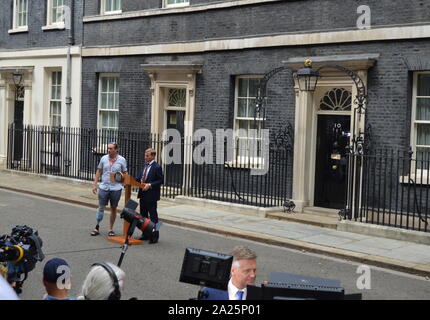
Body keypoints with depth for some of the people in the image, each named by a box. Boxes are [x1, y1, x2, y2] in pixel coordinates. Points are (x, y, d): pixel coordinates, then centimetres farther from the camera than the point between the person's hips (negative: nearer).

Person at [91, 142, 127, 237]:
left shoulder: (122, 160, -3)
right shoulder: (104, 158, 1)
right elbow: (99, 172, 7)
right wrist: (94, 184, 4)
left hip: (116, 188, -1)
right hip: (104, 187, 1)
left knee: (113, 208, 8)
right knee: (101, 207, 5)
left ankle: (111, 229, 17)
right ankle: (97, 227, 16)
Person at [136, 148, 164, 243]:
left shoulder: (157, 167, -12)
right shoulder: (145, 166, 12)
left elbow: (161, 180, -13)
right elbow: (140, 178, 17)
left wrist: (150, 185, -20)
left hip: (151, 195, -8)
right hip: (143, 194, 8)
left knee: (153, 216, -1)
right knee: (143, 215, 15)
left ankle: (155, 236, 6)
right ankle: (145, 234, 26)